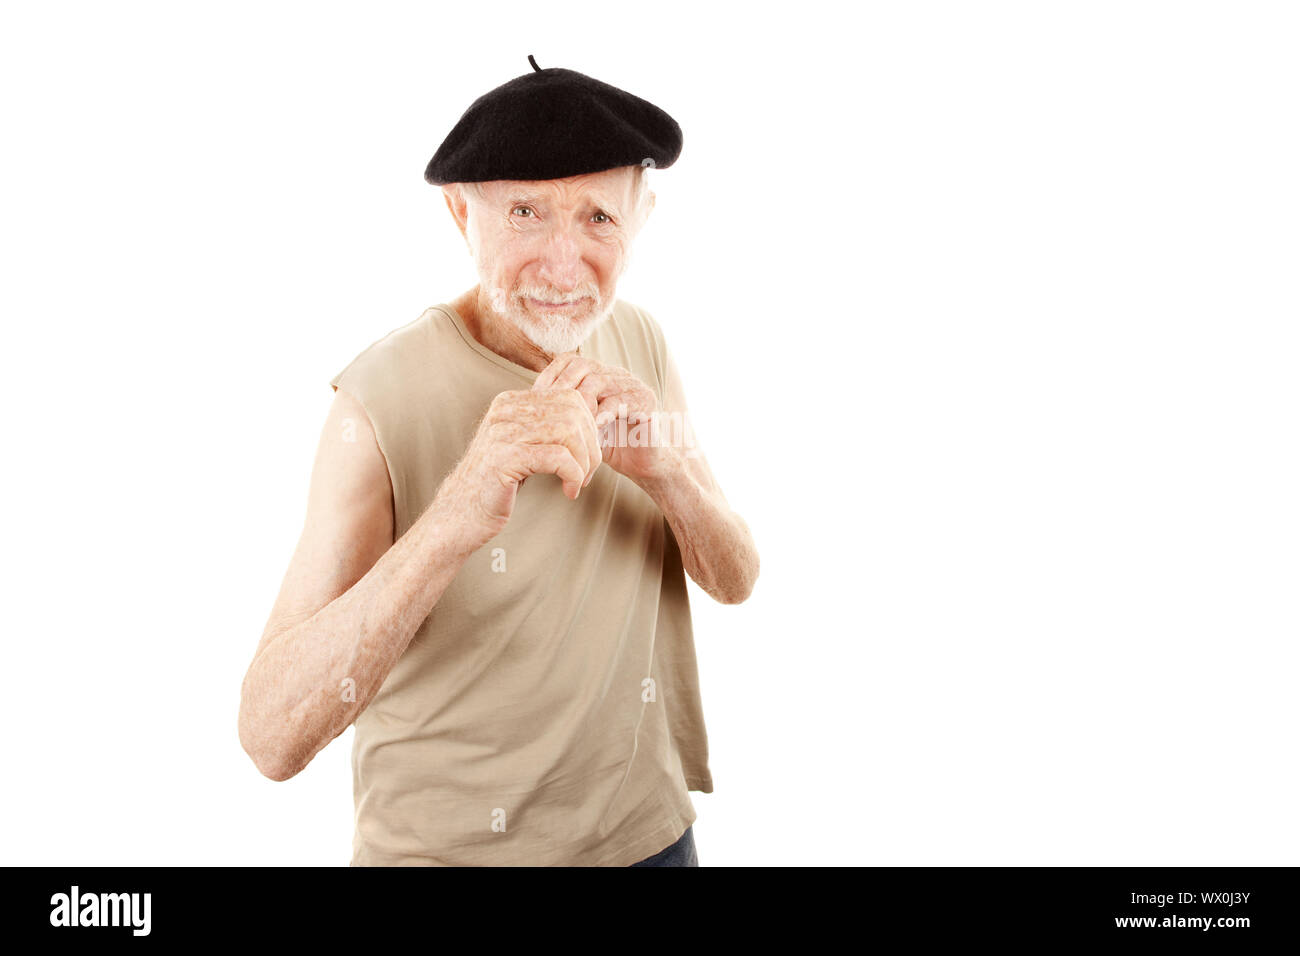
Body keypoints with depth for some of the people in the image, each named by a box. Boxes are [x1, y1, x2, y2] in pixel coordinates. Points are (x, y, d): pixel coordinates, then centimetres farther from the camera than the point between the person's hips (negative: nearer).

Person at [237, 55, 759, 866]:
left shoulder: (642, 342, -6)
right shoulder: (382, 400, -23)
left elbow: (735, 581, -5)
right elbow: (273, 737, -28)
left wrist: (665, 468, -25)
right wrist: (456, 518, -42)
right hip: (450, 844, -4)